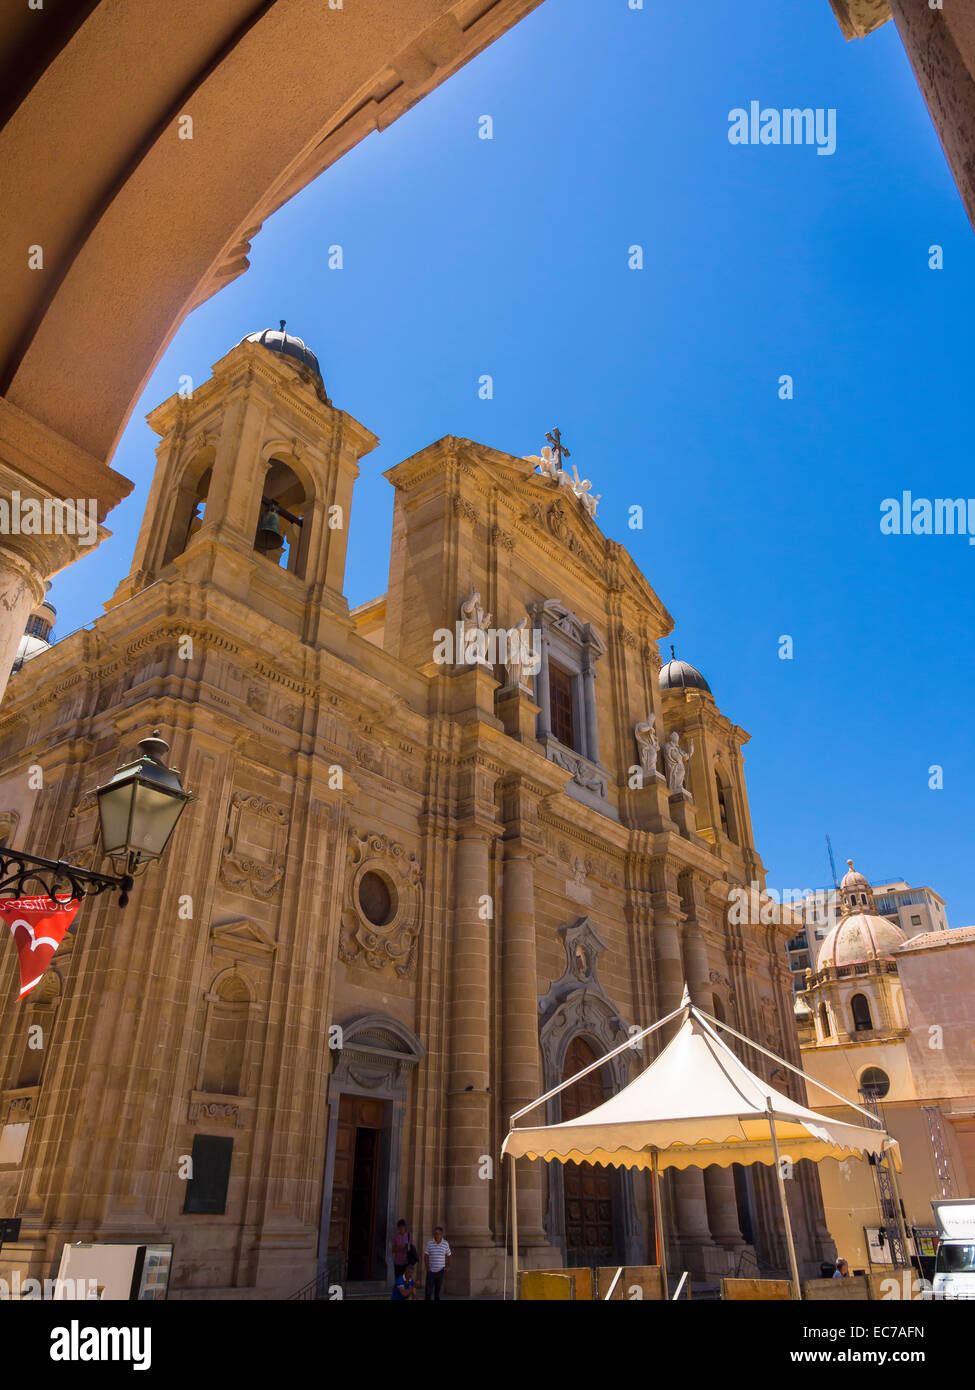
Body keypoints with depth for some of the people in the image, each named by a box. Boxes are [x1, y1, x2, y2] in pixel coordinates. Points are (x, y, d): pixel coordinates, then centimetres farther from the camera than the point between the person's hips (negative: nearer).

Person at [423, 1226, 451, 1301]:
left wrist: (448, 1266, 2)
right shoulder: (429, 1243, -6)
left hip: (440, 1270, 1)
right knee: (428, 1289, -4)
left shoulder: (445, 1244, -2)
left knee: (438, 1289, 6)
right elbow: (426, 1255, -1)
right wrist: (427, 1266, -10)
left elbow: (448, 1255, 10)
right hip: (431, 1270, -1)